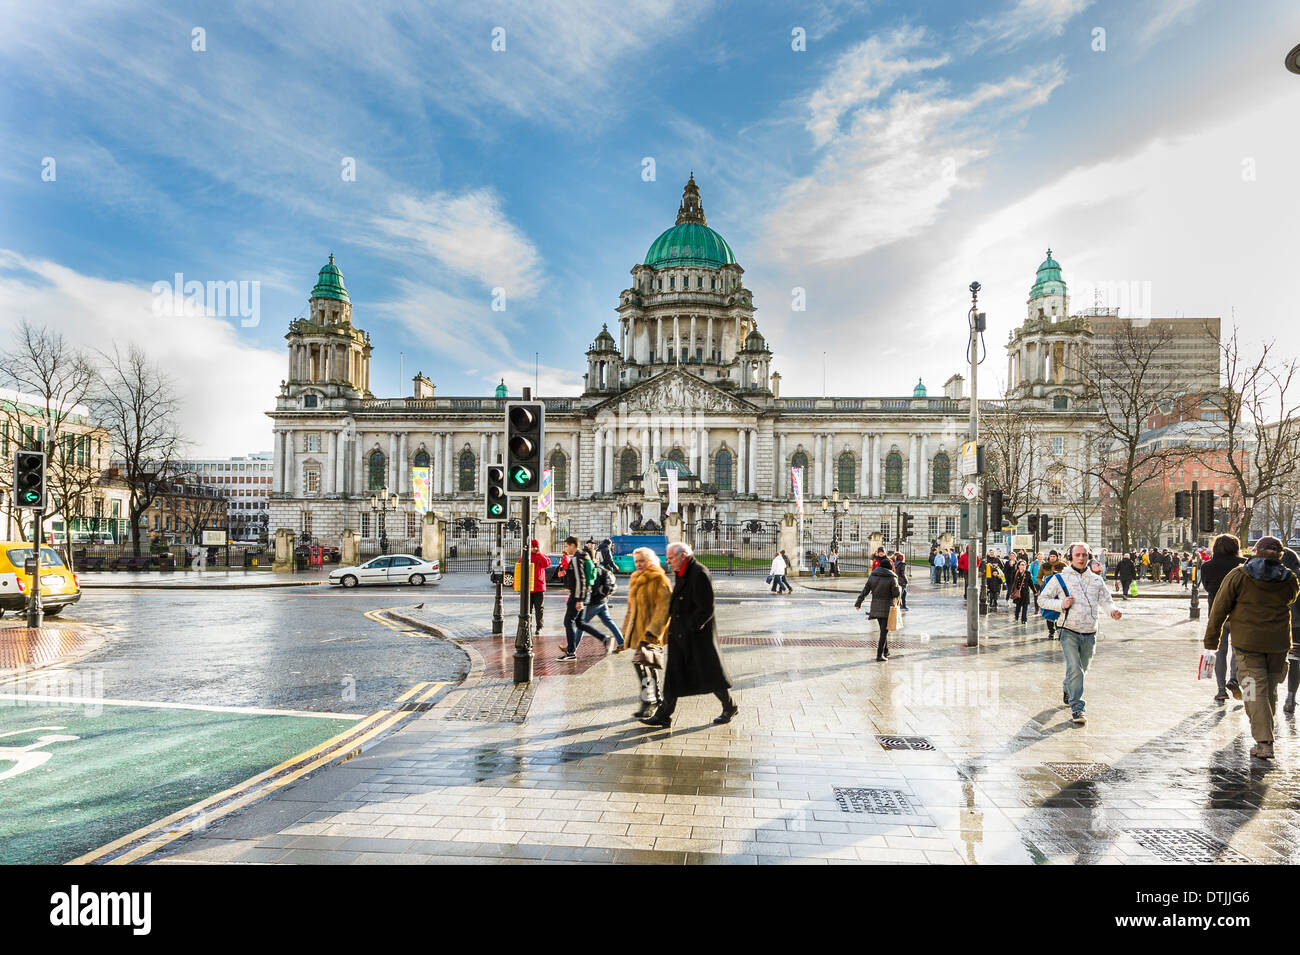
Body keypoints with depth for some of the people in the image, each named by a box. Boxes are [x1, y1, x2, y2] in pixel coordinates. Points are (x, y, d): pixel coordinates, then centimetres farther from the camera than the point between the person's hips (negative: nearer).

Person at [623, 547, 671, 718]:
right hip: (638, 629, 9)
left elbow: (664, 606, -18)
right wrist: (627, 630, 22)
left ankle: (648, 703, -15)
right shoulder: (636, 580, 17)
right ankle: (657, 698, 27)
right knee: (649, 665, 14)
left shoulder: (659, 580, -10)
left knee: (641, 661, -18)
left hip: (652, 630, -9)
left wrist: (652, 630, -24)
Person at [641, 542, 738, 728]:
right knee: (672, 675, 8)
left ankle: (730, 707, 25)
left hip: (698, 634, -8)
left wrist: (690, 627, -18)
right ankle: (664, 715, 14)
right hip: (679, 633, 8)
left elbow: (706, 609, -21)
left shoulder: (699, 573, -19)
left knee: (710, 673, 6)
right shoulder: (680, 573, 9)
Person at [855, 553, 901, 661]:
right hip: (887, 607, -5)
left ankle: (886, 652, 28)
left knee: (883, 630, 20)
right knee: (884, 631, -1)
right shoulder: (892, 578, -10)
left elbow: (865, 590, 1)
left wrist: (858, 603, 5)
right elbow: (896, 594, -8)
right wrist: (900, 588, 14)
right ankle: (879, 655, -5)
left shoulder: (872, 576, 2)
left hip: (875, 606, 5)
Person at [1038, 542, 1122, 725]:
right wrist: (1062, 604, -13)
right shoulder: (1060, 578, 1)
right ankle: (1077, 708, -13)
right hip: (1069, 632, -4)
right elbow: (1042, 599, 3)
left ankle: (1067, 689, 45)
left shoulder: (1096, 580, 12)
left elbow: (1106, 600, 9)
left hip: (1089, 634, 4)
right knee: (1074, 669, -16)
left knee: (1082, 669, 16)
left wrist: (1113, 610, -14)